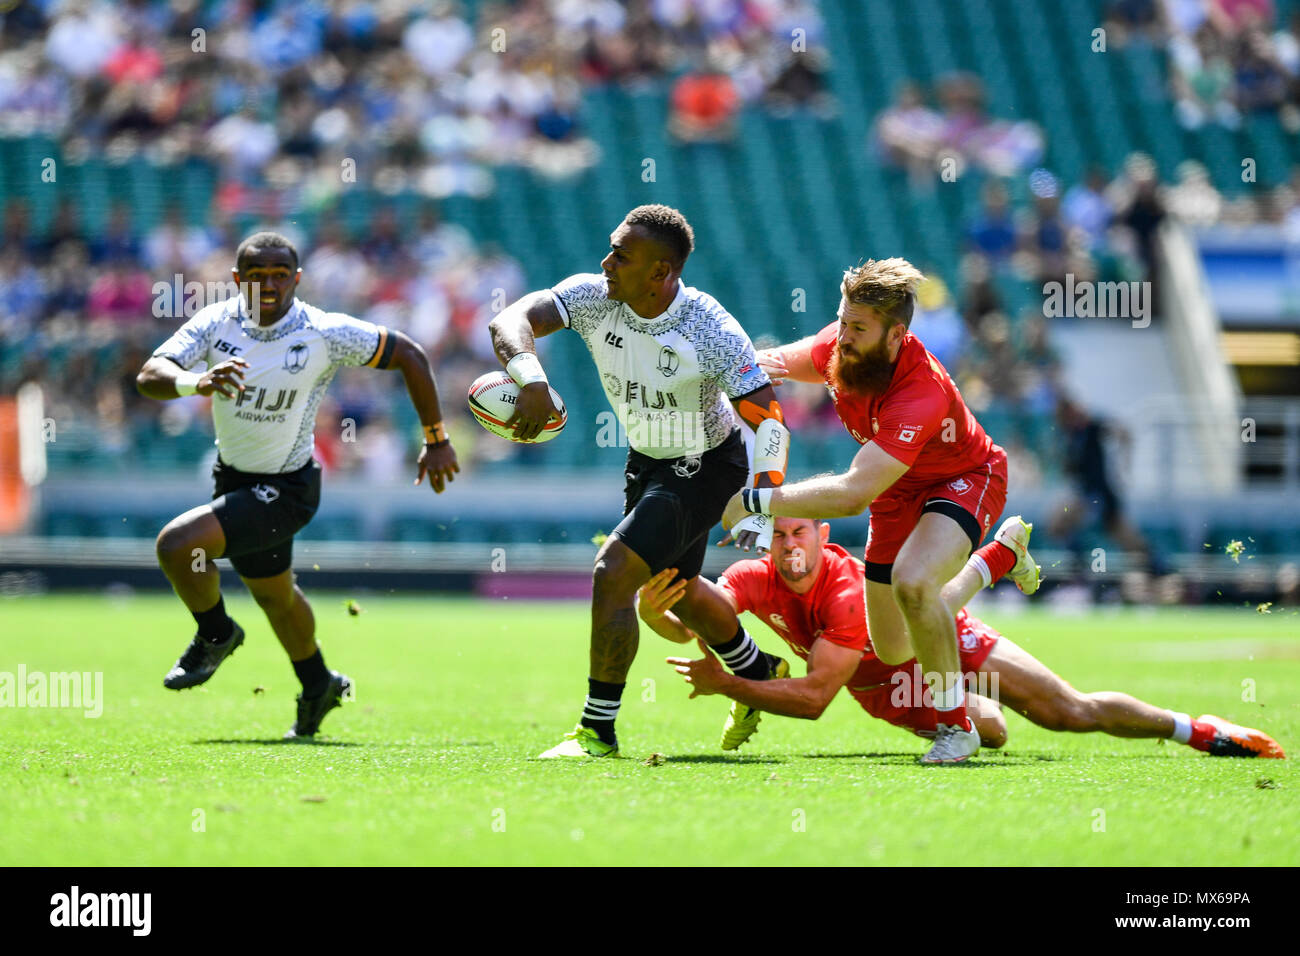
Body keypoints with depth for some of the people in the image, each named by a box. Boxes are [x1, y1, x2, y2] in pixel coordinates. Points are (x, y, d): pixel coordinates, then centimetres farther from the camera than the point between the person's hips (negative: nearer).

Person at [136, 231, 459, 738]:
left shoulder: (325, 333, -21)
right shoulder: (216, 322, -13)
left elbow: (409, 356, -9)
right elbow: (149, 376, -26)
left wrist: (436, 440, -3)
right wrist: (197, 382, -48)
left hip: (285, 491, -5)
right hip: (234, 480, 5)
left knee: (177, 544, -23)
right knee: (273, 594, 25)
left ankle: (216, 633, 6)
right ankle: (319, 686, 52)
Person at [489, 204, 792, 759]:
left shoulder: (711, 331, -31)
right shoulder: (594, 298, -19)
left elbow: (770, 422, -29)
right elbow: (512, 319, -31)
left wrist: (761, 514, -38)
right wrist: (531, 378, -51)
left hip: (706, 465, -7)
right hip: (645, 460, 7)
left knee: (613, 571, -21)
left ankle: (598, 729, -12)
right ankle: (760, 673, 52)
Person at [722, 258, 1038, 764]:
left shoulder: (923, 394, -41)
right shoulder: (840, 348, -20)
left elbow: (853, 494, -47)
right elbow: (778, 362, 2)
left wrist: (756, 500, -44)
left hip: (963, 479, -8)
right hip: (898, 492, 8)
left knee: (912, 581, -39)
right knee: (894, 651, 15)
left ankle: (957, 724, -19)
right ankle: (1005, 549, 40)